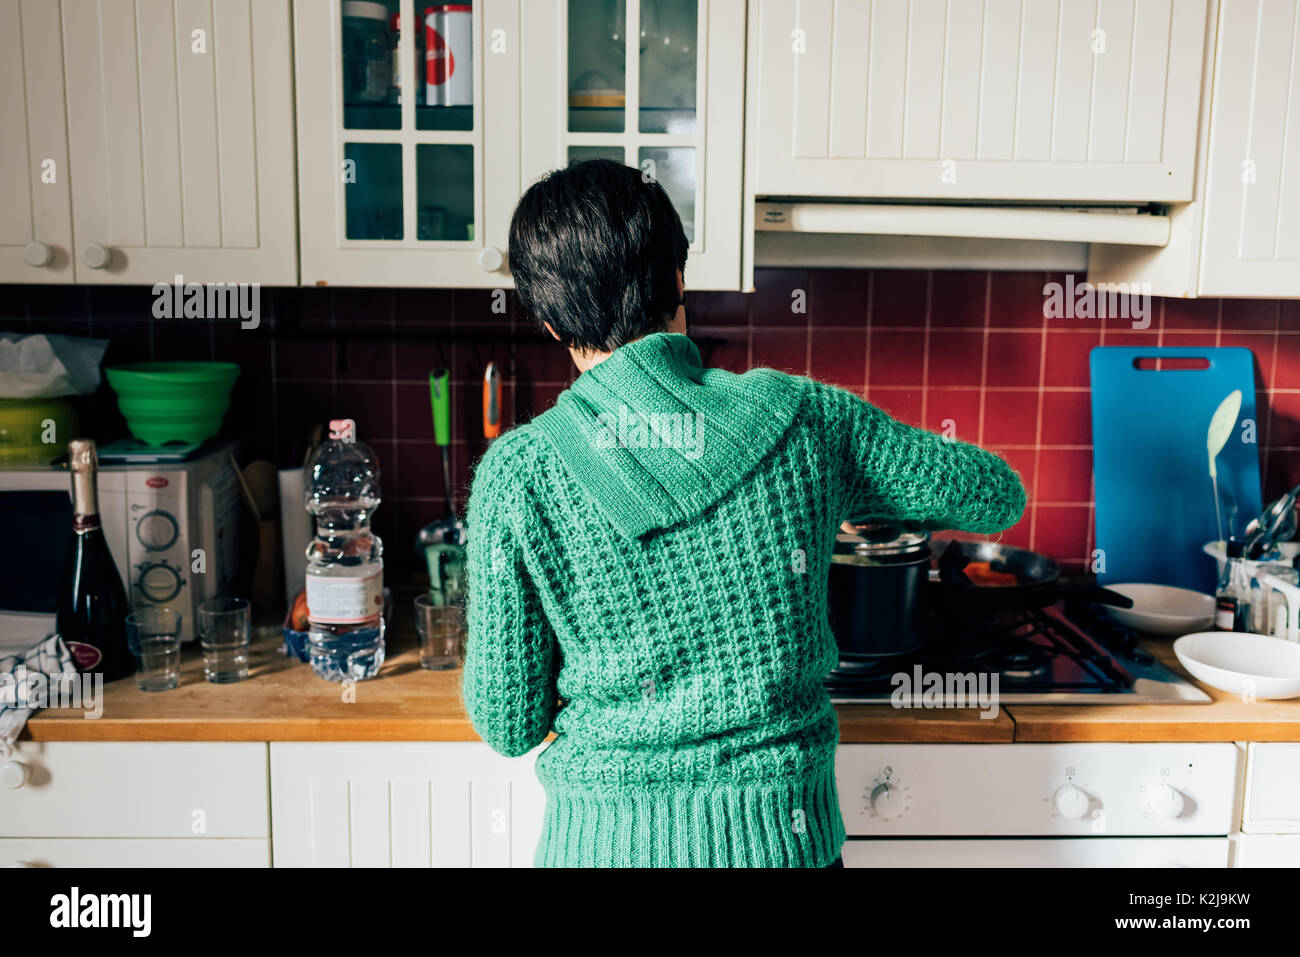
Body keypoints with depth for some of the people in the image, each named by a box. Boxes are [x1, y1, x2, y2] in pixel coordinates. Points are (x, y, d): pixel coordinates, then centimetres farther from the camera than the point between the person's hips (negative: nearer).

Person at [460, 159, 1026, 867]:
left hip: (607, 838, -1)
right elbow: (999, 493, 5)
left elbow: (508, 724, -7)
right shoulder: (805, 418, -10)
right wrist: (866, 494, 21)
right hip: (783, 834, 2)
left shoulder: (519, 473, -14)